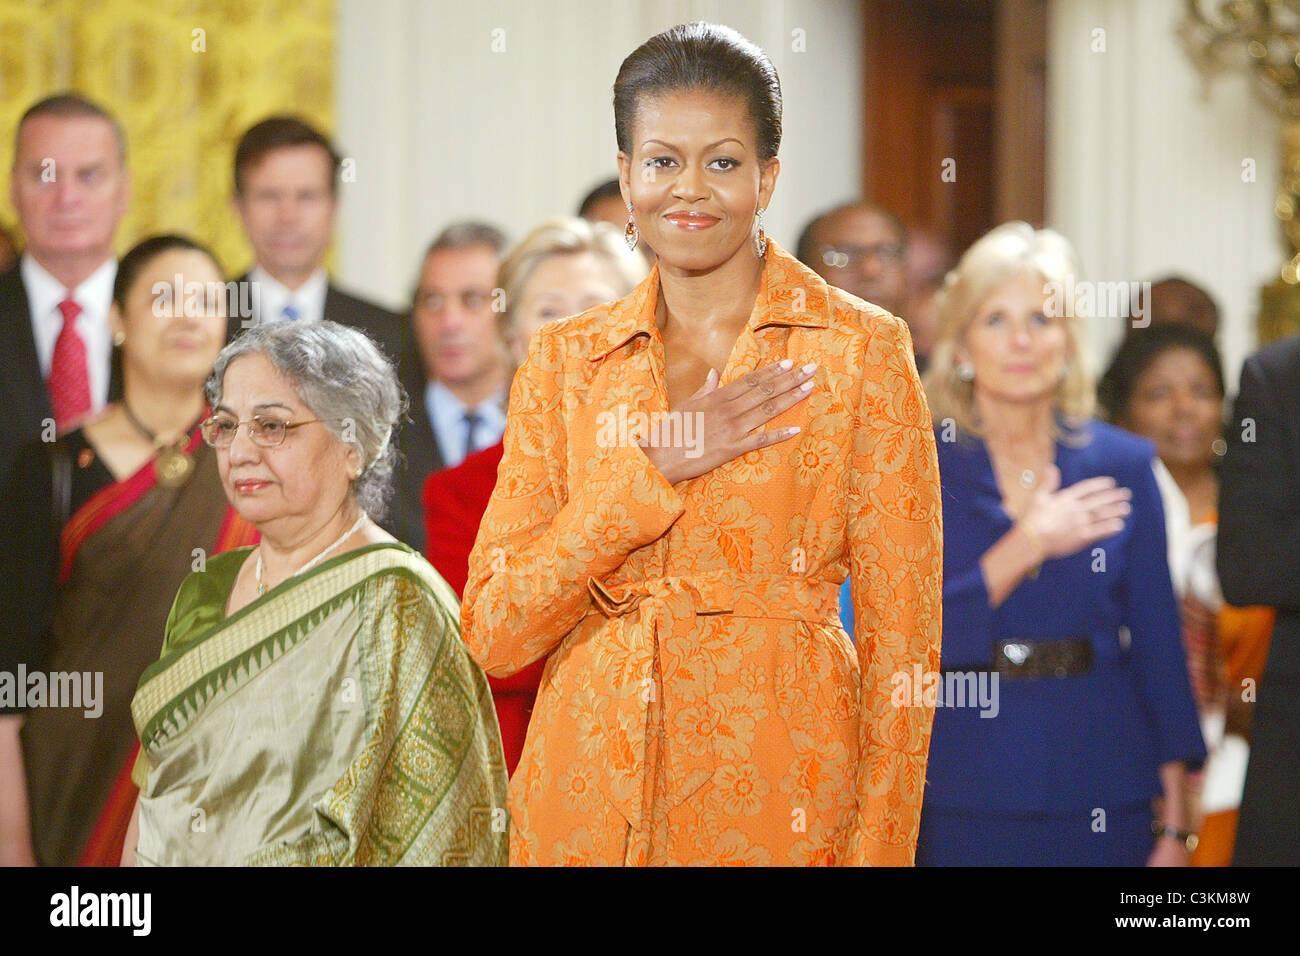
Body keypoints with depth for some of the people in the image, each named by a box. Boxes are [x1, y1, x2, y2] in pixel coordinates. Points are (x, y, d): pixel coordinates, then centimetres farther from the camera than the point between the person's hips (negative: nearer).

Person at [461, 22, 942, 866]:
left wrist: (878, 849, -12)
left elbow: (902, 639, -4)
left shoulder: (861, 350, -3)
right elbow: (494, 634, -2)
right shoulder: (566, 357, 6)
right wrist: (652, 469, -11)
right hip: (584, 797, 3)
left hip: (777, 802, -3)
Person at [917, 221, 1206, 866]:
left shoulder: (1124, 464, 6)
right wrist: (1024, 548, -15)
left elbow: (1159, 645, 5)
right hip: (966, 803, -2)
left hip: (1106, 800, 2)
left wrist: (1175, 823, 0)